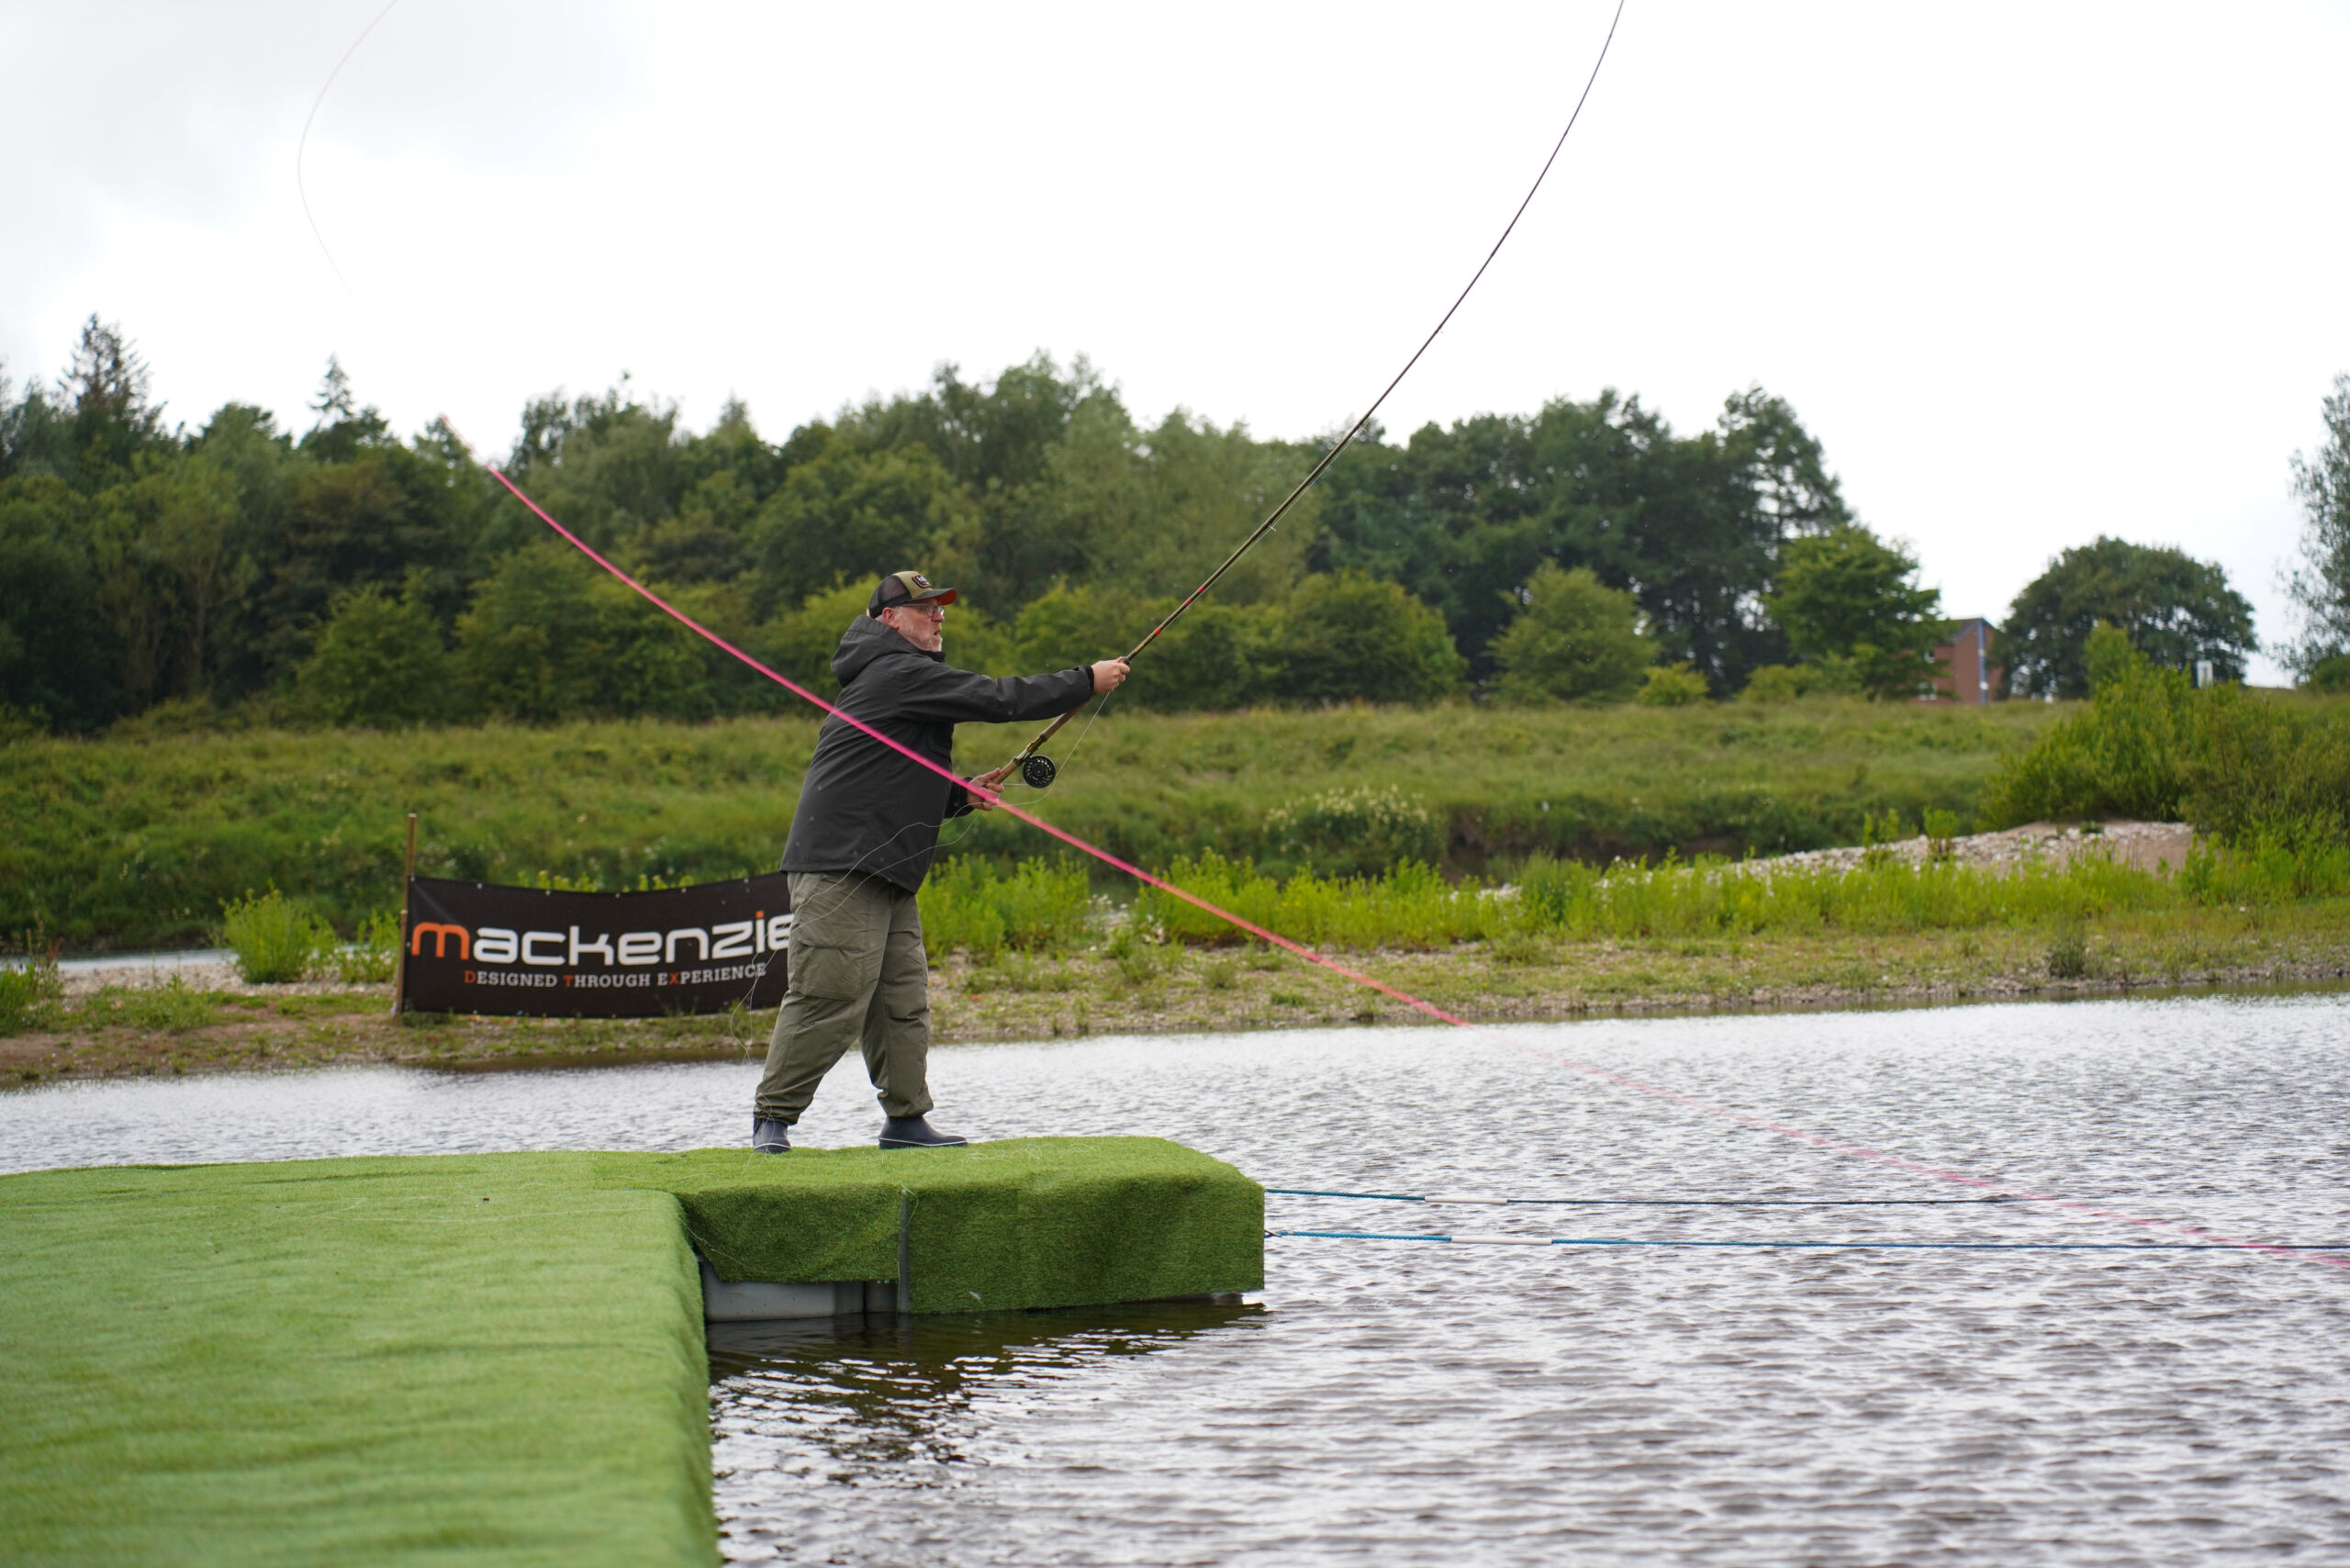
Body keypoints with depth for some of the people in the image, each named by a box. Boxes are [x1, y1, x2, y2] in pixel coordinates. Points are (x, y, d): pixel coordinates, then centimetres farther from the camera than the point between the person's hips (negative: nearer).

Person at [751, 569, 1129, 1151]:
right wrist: (1088, 681, -7)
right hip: (841, 868, -11)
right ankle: (772, 1118, -6)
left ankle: (907, 1120, 11)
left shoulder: (905, 680, 25)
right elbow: (996, 699, -14)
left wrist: (961, 795, 13)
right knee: (828, 999, -11)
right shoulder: (898, 673, -8)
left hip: (885, 874, 11)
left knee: (904, 1001, 8)